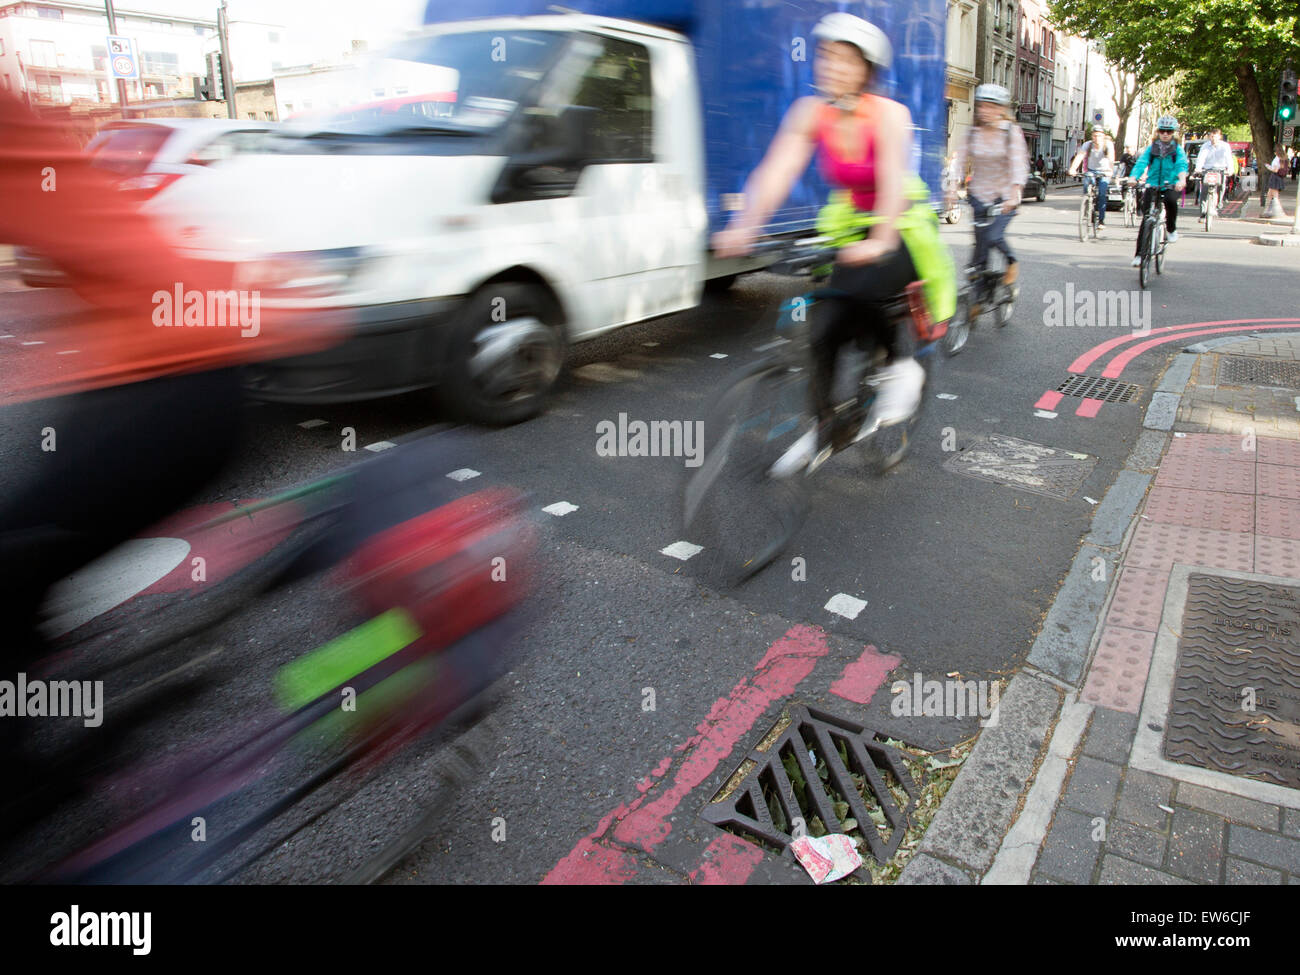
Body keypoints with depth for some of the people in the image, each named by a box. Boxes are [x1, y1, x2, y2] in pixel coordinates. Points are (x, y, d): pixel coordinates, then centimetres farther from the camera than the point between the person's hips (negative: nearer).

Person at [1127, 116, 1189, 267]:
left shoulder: (1178, 149, 5)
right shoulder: (1151, 148, 7)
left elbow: (1182, 164, -11)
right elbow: (1141, 163, -8)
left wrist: (1182, 179, -32)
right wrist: (1133, 178, -28)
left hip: (1171, 185, -1)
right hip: (1152, 184, 1)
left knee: (1171, 200, -34)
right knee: (1147, 218, -7)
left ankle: (1172, 229, -7)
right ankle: (1139, 254, -3)